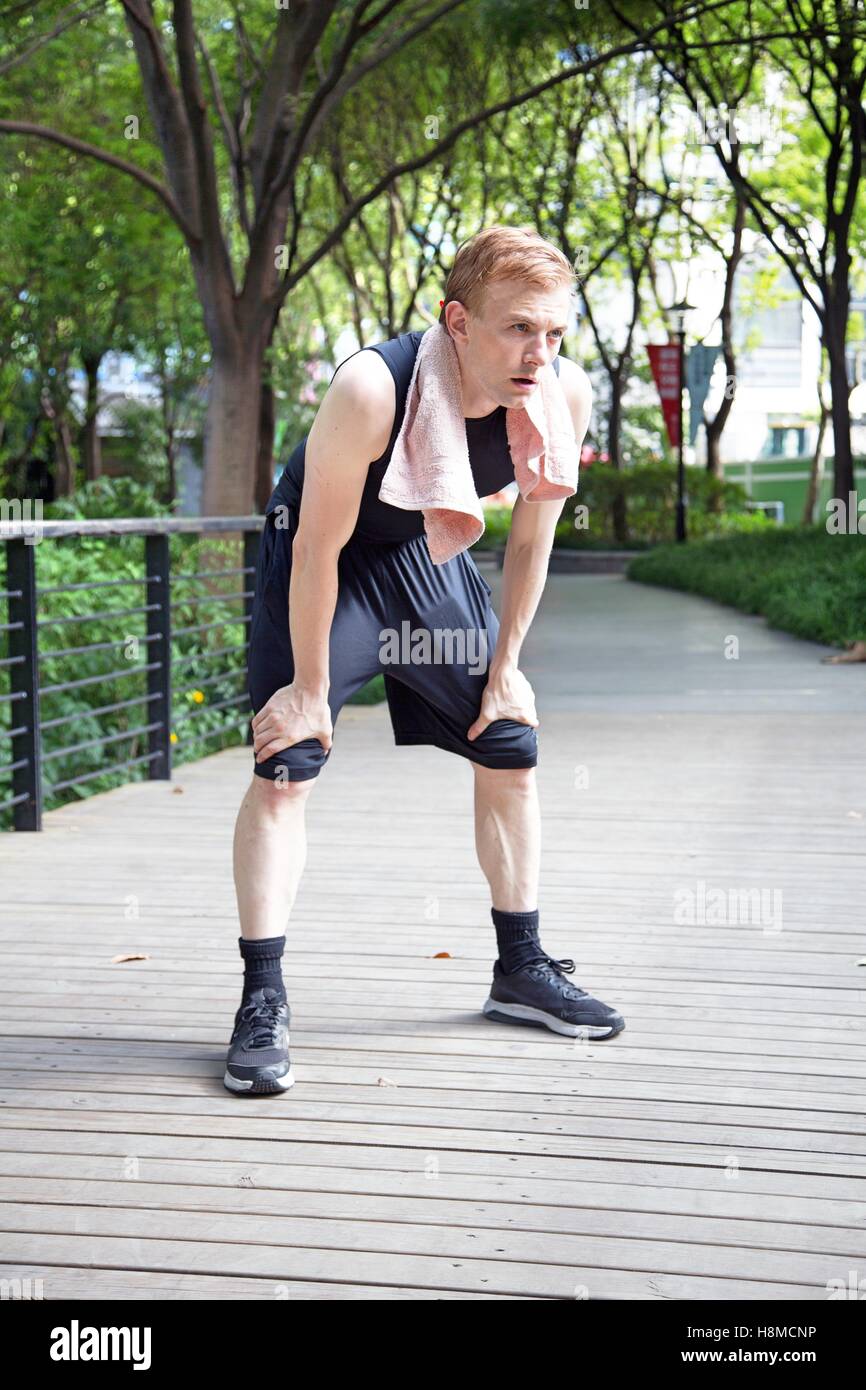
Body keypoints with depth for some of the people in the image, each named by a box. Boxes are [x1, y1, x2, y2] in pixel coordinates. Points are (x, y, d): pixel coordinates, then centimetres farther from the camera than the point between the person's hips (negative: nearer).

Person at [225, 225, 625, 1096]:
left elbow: (530, 538, -6)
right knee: (285, 765, -15)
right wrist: (311, 688, -19)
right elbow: (321, 549, -27)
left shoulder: (565, 396, -23)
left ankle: (521, 971, 21)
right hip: (320, 556, -5)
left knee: (511, 750, 6)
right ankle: (262, 1003, -8)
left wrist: (505, 663, 0)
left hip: (426, 554, 5)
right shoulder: (371, 390, -38)